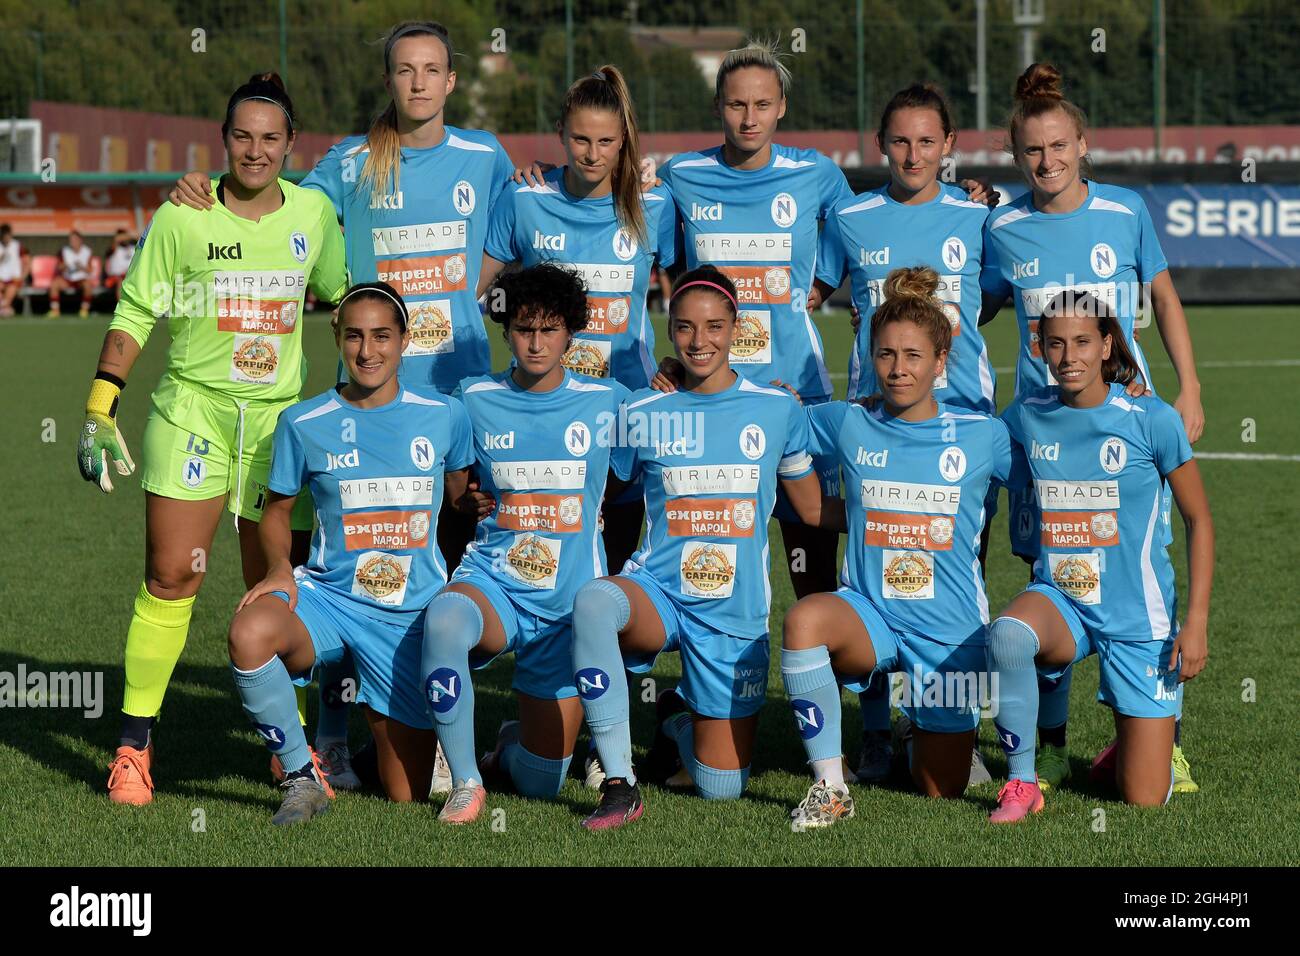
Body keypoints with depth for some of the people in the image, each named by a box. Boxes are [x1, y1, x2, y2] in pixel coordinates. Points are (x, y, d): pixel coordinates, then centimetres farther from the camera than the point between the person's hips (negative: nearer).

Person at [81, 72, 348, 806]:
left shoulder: (314, 213, 4)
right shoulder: (182, 216, -3)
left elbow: (348, 299, 19)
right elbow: (136, 314, 1)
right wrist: (102, 406, -5)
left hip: (281, 415, 2)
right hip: (192, 408, -2)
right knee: (171, 579, -7)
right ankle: (135, 743, 1)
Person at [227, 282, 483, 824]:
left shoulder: (444, 416, -1)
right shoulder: (303, 423, -3)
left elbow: (463, 499, 16)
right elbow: (277, 508, 9)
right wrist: (280, 569, -9)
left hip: (412, 615, 1)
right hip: (328, 596, -1)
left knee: (407, 796, 4)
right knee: (249, 634, -38)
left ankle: (380, 714, 41)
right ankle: (302, 775, -14)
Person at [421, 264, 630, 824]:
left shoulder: (606, 402, -1)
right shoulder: (475, 400, 2)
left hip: (569, 604, 0)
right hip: (492, 584, 0)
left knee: (541, 784, 1)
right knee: (445, 617, -40)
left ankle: (513, 742, 41)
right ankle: (465, 780, -21)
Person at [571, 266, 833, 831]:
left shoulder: (778, 410, 2)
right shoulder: (642, 413, 2)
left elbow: (814, 511, 14)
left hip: (735, 615, 1)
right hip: (657, 593, -1)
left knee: (721, 789, 2)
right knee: (593, 600, -39)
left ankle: (678, 720, 40)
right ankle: (620, 785, -27)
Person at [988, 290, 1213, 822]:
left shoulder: (1152, 420, -11)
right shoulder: (1026, 417, -1)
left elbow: (1198, 519, -3)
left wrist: (1196, 622, -8)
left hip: (1138, 616, -2)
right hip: (1059, 599, 2)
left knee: (1145, 799, -4)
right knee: (1007, 634, -37)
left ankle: (1135, 742, 33)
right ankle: (1020, 782, -18)